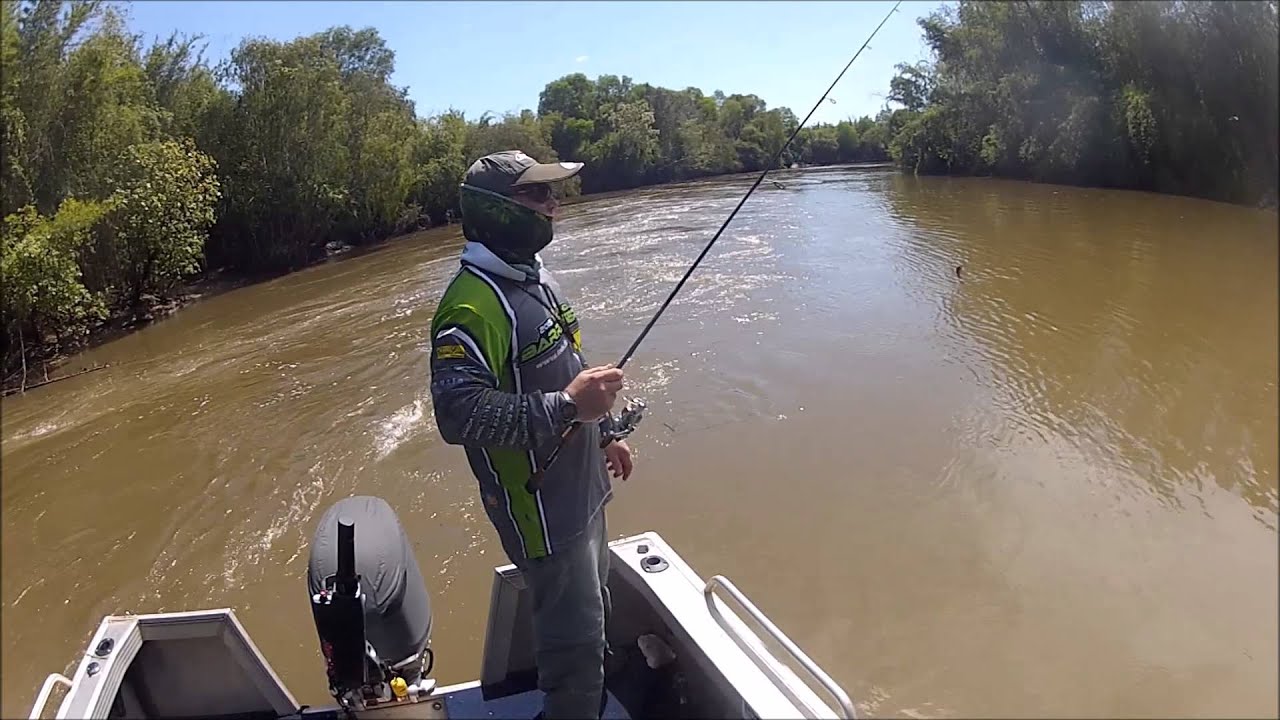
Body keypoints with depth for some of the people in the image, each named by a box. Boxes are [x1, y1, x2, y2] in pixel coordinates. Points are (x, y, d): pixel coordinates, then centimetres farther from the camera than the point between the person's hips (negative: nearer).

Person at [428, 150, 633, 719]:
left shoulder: (536, 278, 8)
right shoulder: (472, 304, -24)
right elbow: (458, 414, -33)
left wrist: (602, 433, 19)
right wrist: (566, 407, -34)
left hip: (581, 489, 10)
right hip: (541, 508, -10)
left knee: (591, 613, 27)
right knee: (576, 641, 3)